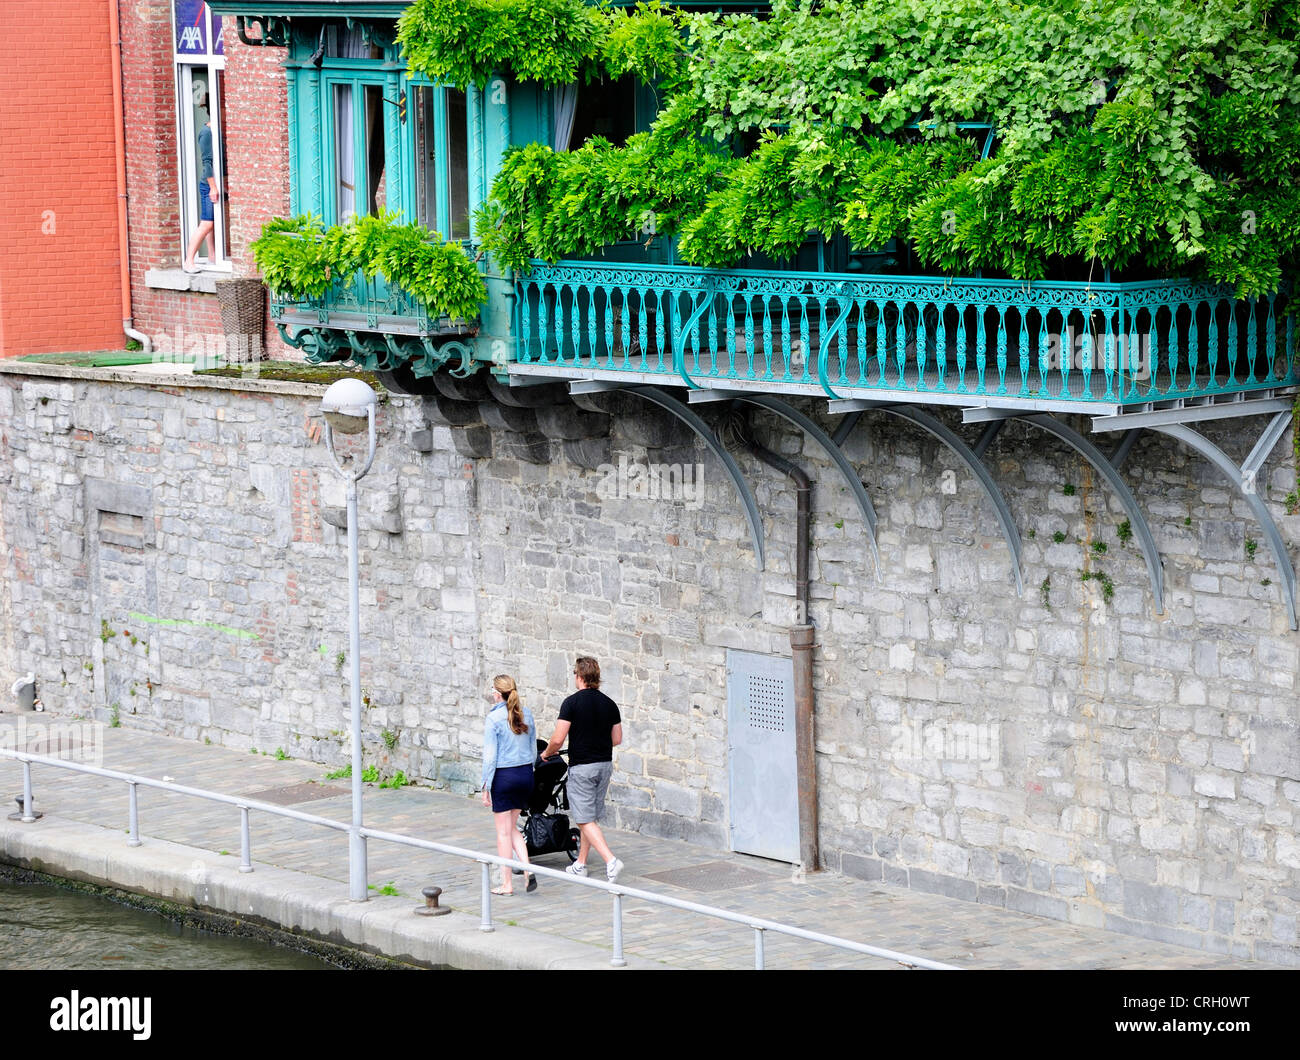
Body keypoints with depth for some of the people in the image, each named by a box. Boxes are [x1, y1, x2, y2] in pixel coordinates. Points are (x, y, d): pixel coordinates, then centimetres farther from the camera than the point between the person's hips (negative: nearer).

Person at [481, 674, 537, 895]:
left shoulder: (494, 718, -14)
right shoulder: (526, 715, 3)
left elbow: (490, 755, -13)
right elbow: (533, 749, 10)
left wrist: (486, 787, -7)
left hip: (503, 776, -6)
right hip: (526, 774, 6)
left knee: (504, 831, 5)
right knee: (512, 827, 19)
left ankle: (506, 884, 9)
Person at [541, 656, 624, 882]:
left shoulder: (572, 703, -13)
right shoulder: (609, 704, 4)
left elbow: (558, 739, -16)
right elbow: (617, 739, 10)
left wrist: (546, 753, 4)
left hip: (581, 767, -6)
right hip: (604, 764, 6)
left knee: (585, 820, -5)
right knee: (591, 818, 16)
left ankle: (611, 861, -20)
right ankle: (580, 864, 23)